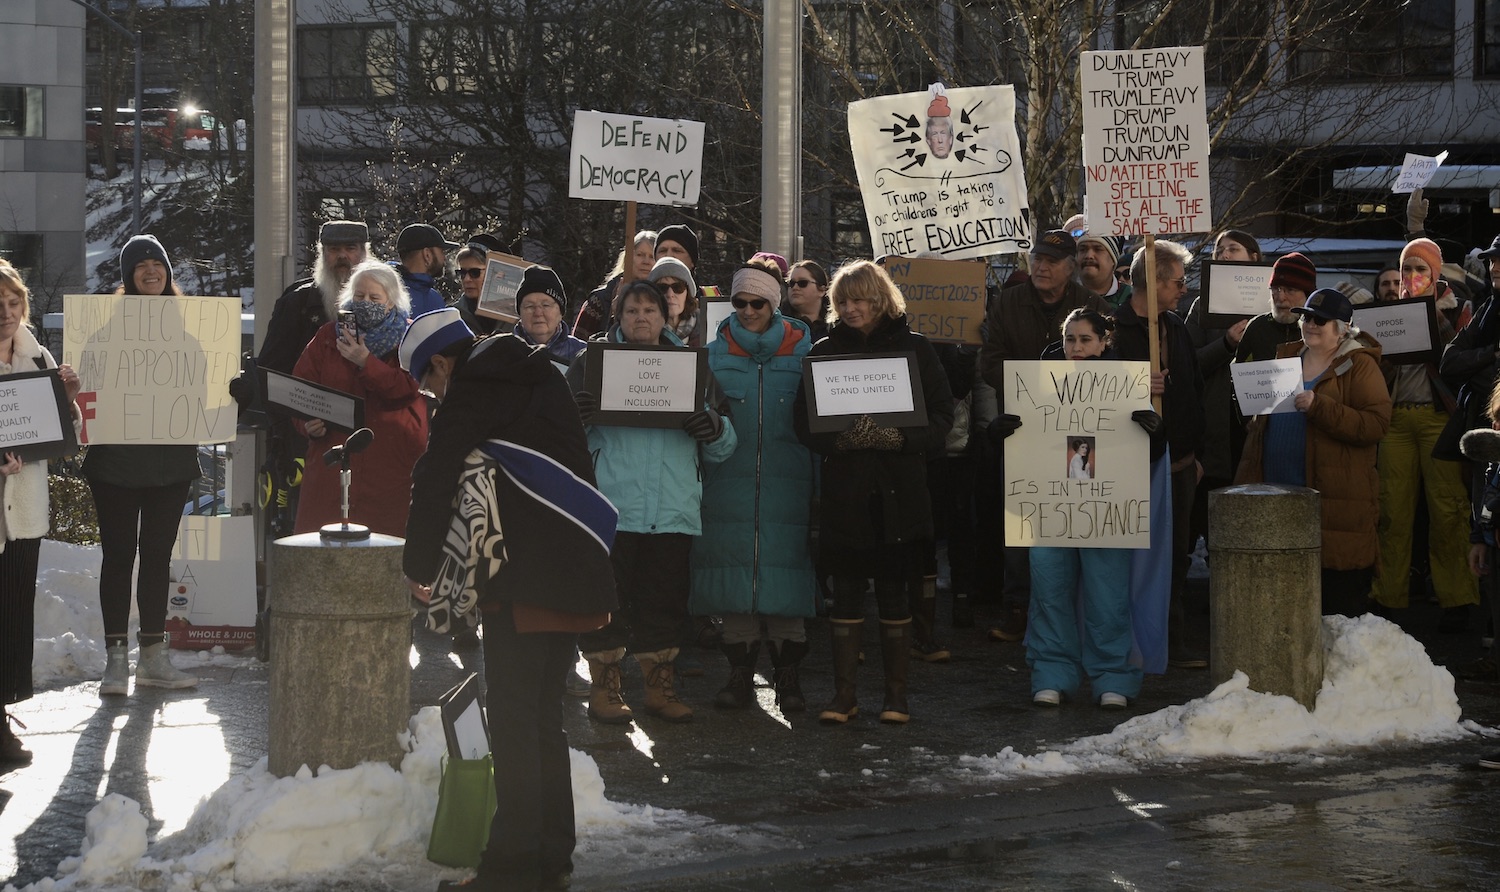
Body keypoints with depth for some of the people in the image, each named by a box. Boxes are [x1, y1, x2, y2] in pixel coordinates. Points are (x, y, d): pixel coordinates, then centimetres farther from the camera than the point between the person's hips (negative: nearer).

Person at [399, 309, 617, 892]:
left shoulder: (468, 399, -6)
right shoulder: (541, 379, 19)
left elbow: (435, 487, -7)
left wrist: (421, 570, 6)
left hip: (522, 581, -8)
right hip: (578, 572, 8)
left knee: (514, 722, -3)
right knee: (544, 716, 15)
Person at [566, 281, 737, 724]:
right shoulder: (592, 362, 9)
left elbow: (721, 449, 16)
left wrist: (715, 431, -7)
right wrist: (577, 419, -19)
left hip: (674, 509, 3)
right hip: (611, 505, -3)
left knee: (665, 601, 7)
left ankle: (659, 685, 18)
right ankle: (604, 687, 8)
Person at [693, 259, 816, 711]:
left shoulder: (802, 352, 5)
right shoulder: (716, 354, 8)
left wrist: (817, 487, -3)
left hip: (787, 485, -1)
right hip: (730, 483, 1)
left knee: (785, 573, -2)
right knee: (733, 573, 1)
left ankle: (787, 677, 8)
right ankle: (740, 675, 11)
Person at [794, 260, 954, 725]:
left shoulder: (913, 348, 5)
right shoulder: (825, 351, 9)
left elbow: (942, 416, 1)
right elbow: (804, 421, 5)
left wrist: (900, 437, -15)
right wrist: (840, 438, -14)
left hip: (899, 490, -1)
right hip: (845, 489, 1)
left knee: (893, 591, 3)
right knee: (846, 591, 2)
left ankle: (896, 694, 12)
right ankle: (844, 693, 9)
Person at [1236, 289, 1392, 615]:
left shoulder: (1360, 365, -2)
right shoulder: (1287, 356, 17)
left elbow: (1376, 424, -14)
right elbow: (1259, 423, 23)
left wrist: (1318, 406, -22)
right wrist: (1247, 478, 14)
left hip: (1335, 501, -6)